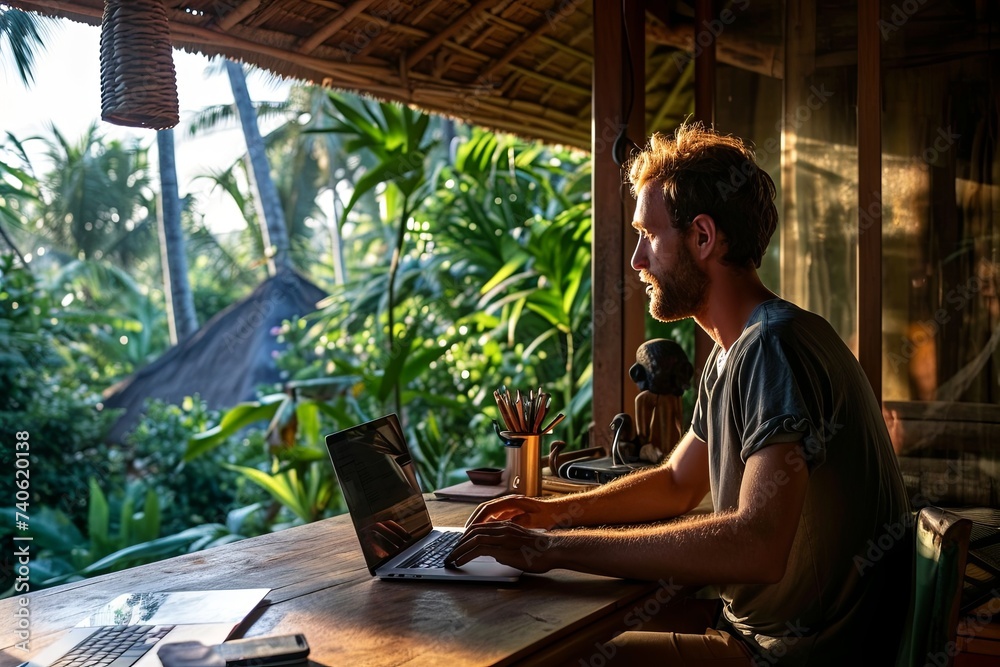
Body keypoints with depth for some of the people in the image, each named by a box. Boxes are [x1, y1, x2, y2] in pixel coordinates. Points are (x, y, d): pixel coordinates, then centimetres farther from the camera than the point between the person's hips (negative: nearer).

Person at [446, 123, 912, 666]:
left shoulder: (777, 347, -24)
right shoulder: (732, 356, 9)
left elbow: (758, 545, -36)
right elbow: (678, 483, 18)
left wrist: (554, 546, -31)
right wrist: (559, 511, 1)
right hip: (753, 621, 9)